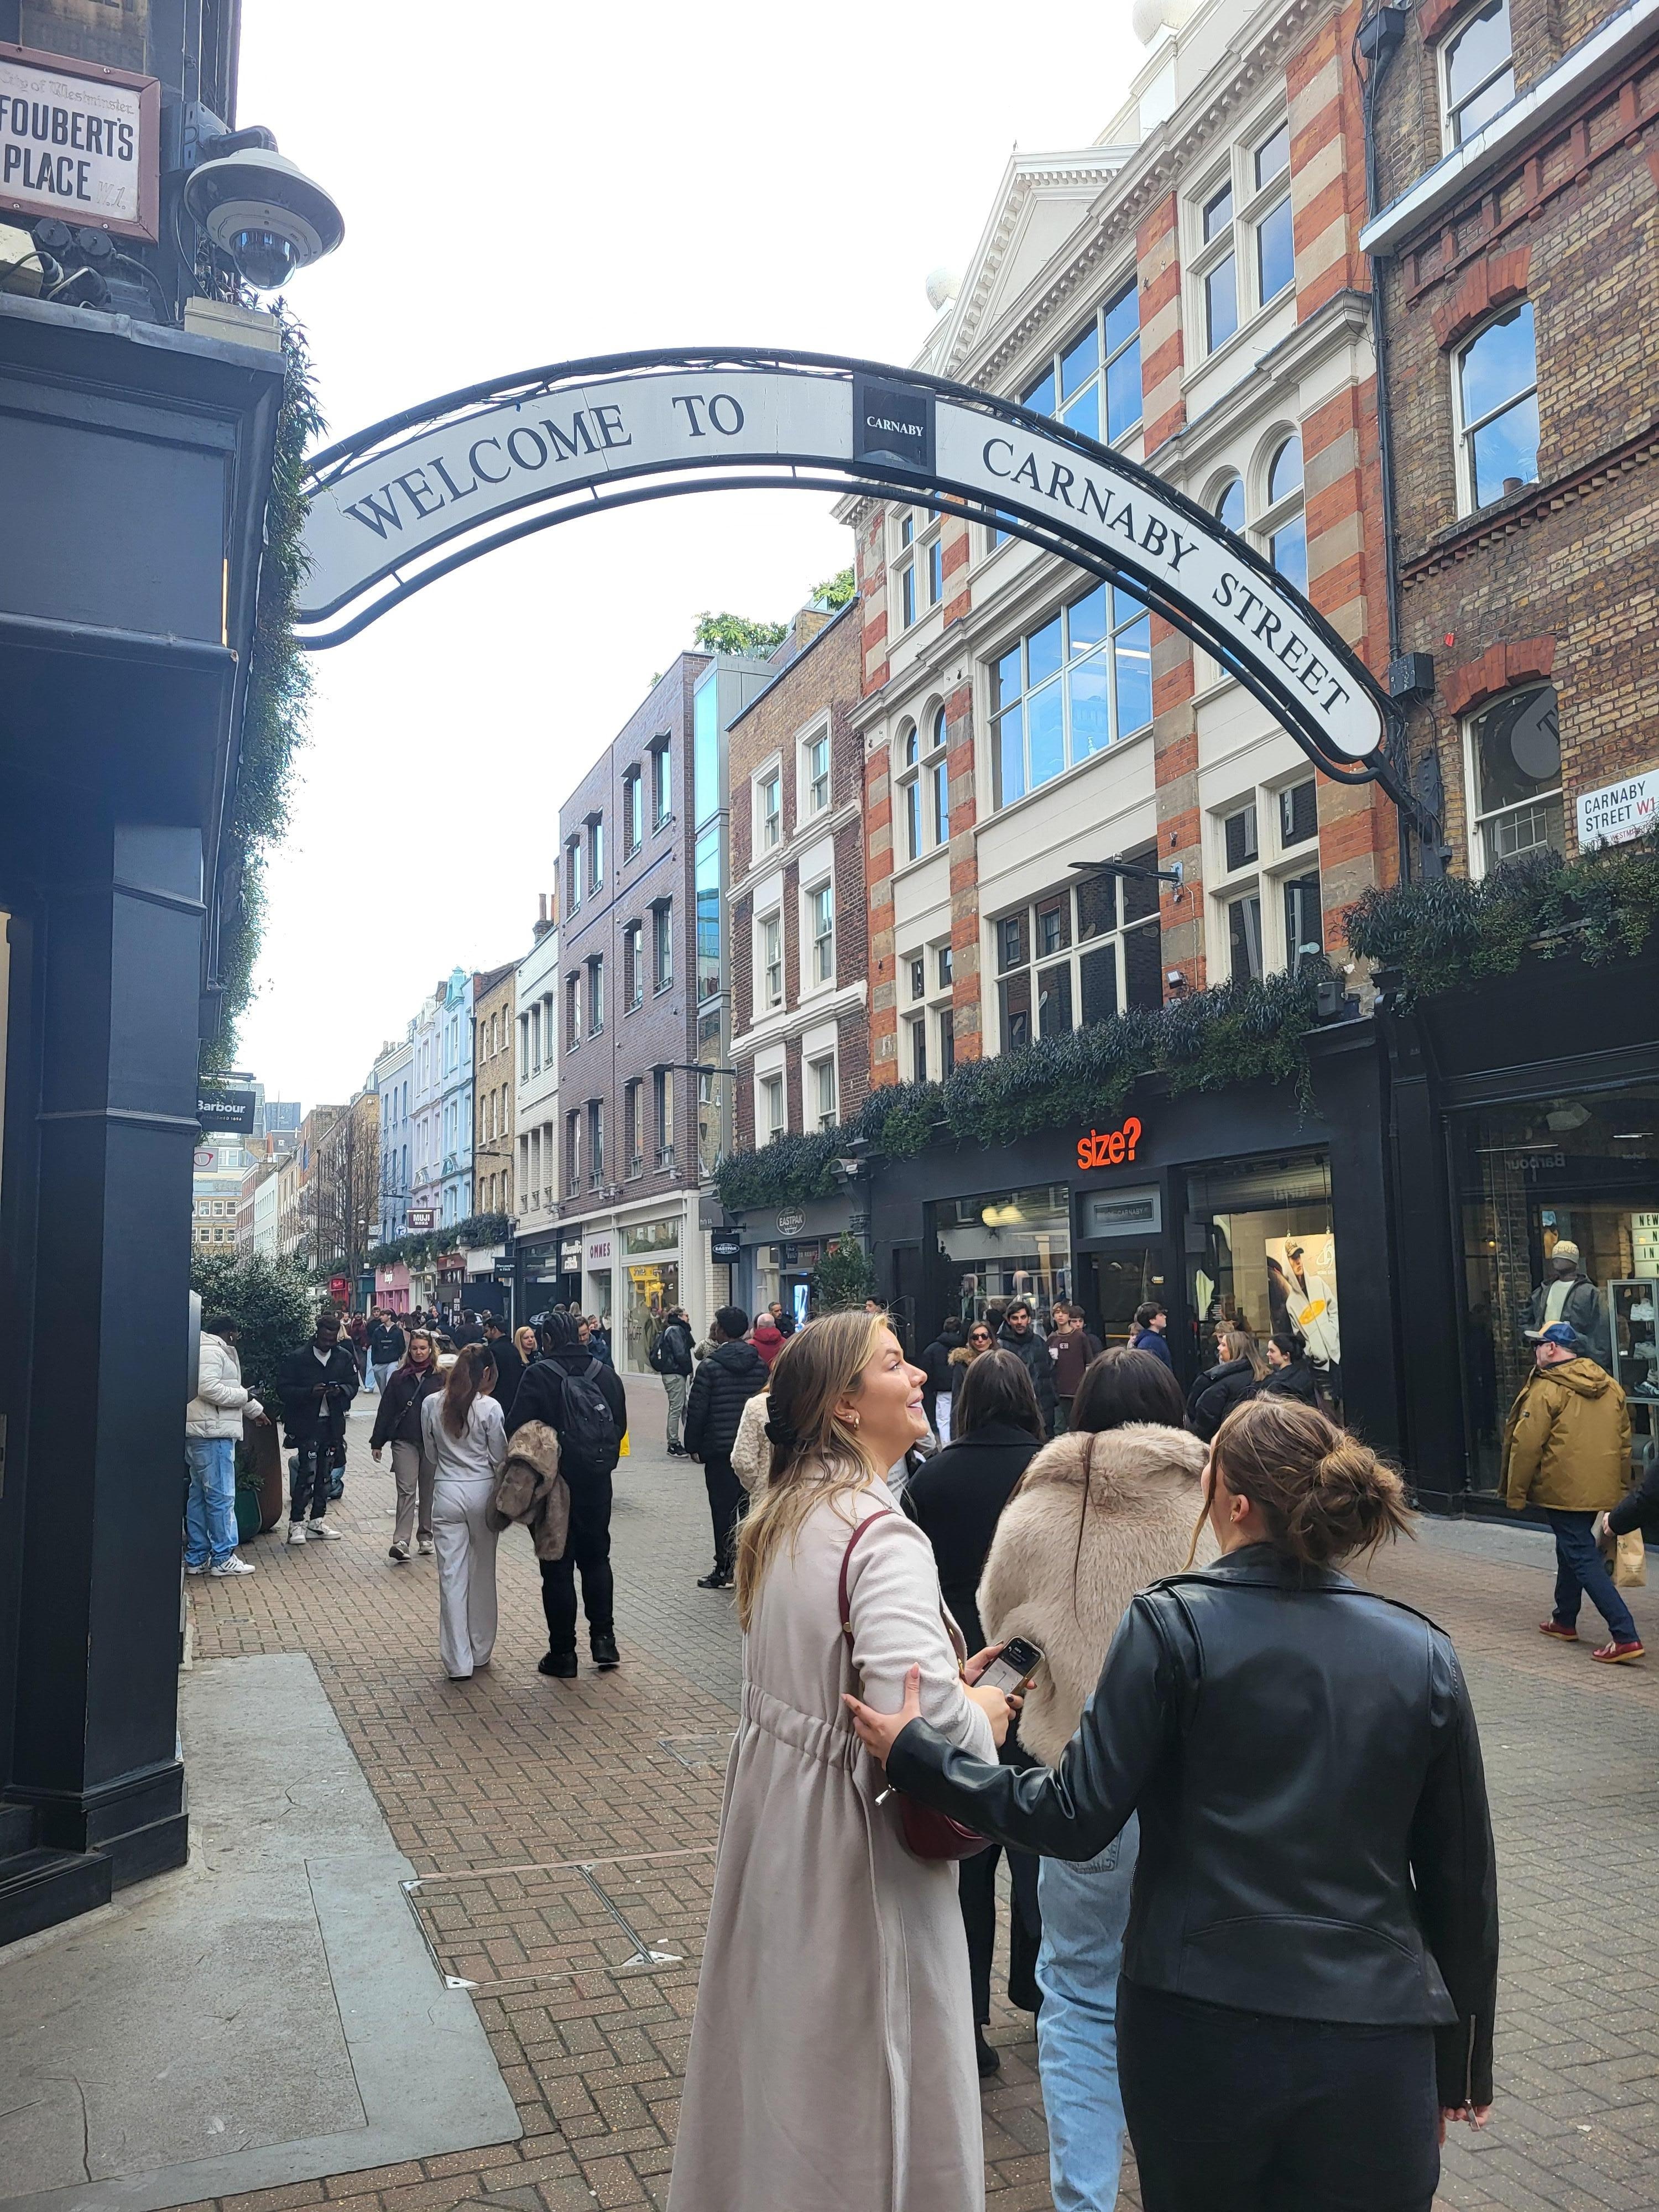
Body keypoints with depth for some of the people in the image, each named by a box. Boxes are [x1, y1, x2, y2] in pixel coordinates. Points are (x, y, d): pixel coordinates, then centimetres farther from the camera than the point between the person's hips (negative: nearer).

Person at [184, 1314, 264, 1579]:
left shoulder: (215, 1351, 23)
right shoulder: (211, 1351, -11)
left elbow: (229, 1390, 34)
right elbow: (209, 1388, -24)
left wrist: (254, 1410, 42)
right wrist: (245, 1396, -13)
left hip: (200, 1435, 11)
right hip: (212, 1434, -11)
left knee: (199, 1495, 13)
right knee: (221, 1496, -7)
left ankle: (196, 1558, 18)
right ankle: (223, 1559, -4)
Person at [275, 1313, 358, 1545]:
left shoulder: (344, 1357, 6)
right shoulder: (298, 1358, -7)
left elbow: (353, 1386, 10)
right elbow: (284, 1389, -8)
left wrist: (340, 1391, -13)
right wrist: (310, 1392, -22)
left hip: (333, 1424, 5)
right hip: (306, 1424, -5)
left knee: (325, 1474, 11)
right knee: (308, 1472, -10)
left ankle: (317, 1521, 21)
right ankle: (296, 1522, 1)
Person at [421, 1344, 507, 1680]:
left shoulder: (431, 1404, -2)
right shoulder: (490, 1408, -10)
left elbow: (431, 1453, 9)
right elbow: (500, 1458, -3)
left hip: (446, 1492, 1)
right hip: (482, 1491, -1)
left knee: (453, 1577, 4)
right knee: (483, 1574, 14)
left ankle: (459, 1661, 4)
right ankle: (481, 1651, 26)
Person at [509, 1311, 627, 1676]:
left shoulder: (539, 1375, -14)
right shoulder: (607, 1375, 2)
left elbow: (517, 1430, -16)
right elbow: (621, 1426, 9)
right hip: (598, 1485, 4)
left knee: (557, 1567, 5)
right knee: (596, 1558, 19)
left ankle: (562, 1652, 10)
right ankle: (604, 1638, 15)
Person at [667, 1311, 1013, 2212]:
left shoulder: (779, 1515, 3)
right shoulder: (879, 1535, -25)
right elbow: (919, 1713, -35)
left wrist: (944, 1682, 9)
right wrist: (979, 1717, -14)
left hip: (772, 1797, 8)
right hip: (850, 1828, -8)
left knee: (777, 2046, 24)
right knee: (864, 2070, 10)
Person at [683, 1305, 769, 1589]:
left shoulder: (710, 1367, -11)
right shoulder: (761, 1365, 3)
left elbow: (697, 1410, -10)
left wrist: (693, 1445, 1)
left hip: (719, 1449, -4)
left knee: (723, 1509, 2)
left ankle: (724, 1570, 5)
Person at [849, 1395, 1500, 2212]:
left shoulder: (1171, 1626, -13)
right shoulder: (1425, 1655, -2)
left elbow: (1076, 1819, -13)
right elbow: (1462, 1876, 5)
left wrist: (914, 1751, -2)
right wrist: (1462, 2060, 18)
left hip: (1198, 2022, -2)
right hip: (1376, 2038, 2)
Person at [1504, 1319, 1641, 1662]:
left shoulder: (1546, 1389, -15)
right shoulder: (1610, 1387, 8)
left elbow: (1526, 1445, -15)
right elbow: (1624, 1441, 15)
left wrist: (1515, 1493, -5)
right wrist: (1618, 1486, 24)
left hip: (1562, 1491, -8)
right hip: (1603, 1491, 8)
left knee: (1583, 1557, -5)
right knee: (1571, 1549, 22)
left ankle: (1624, 1636, -13)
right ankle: (1565, 1621, 34)